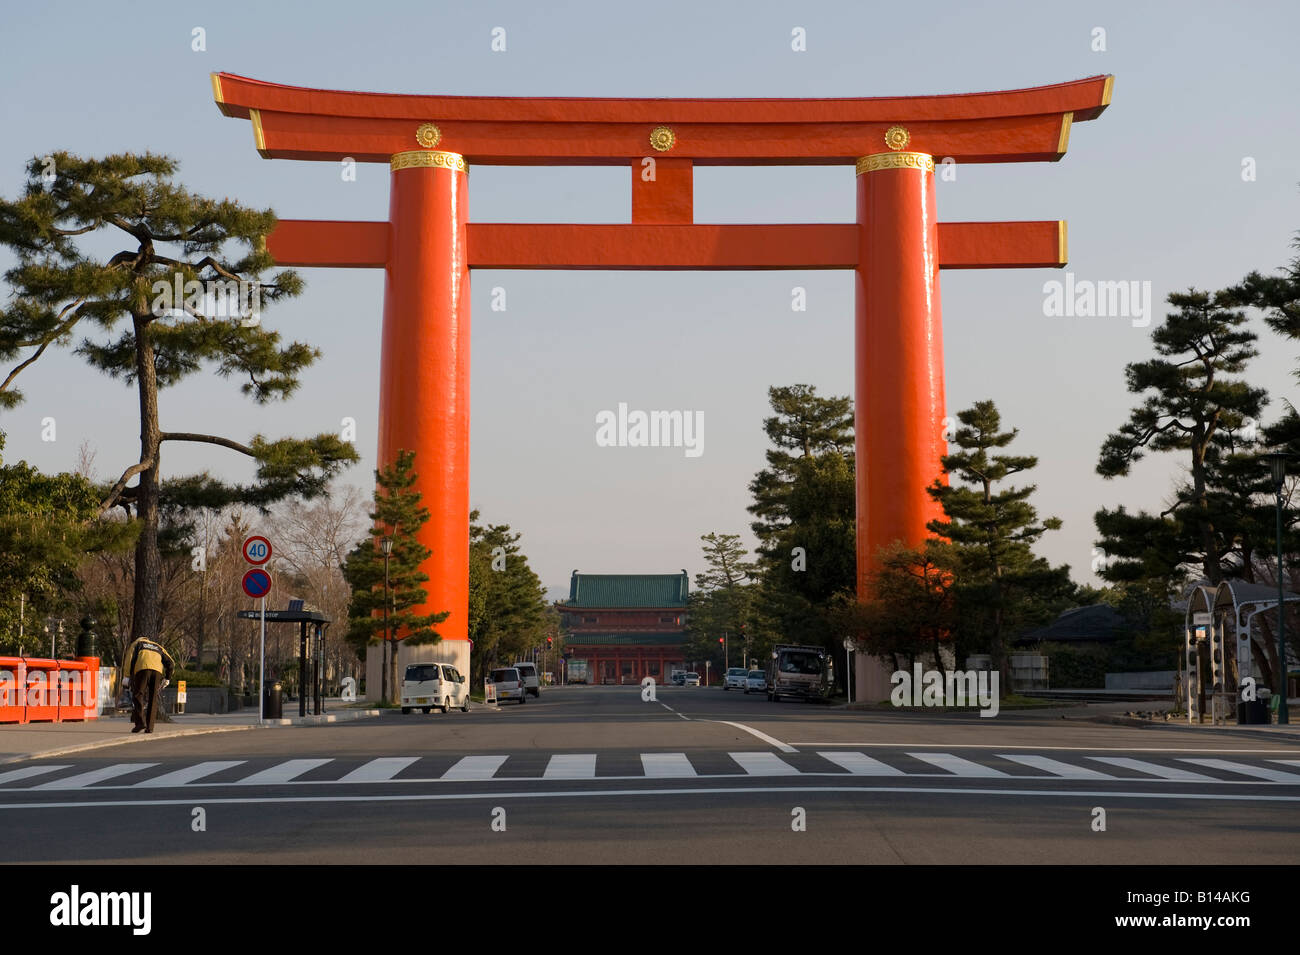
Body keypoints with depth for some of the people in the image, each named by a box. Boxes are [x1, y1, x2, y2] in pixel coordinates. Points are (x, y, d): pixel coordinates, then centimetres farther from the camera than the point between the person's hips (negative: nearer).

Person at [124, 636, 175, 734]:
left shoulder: (137, 643, 29)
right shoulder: (158, 647, 37)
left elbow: (130, 657, 8)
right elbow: (171, 662, 22)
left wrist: (128, 675, 6)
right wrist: (168, 678, 19)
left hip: (143, 669, -3)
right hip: (157, 671, 3)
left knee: (138, 696, 0)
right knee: (153, 700, 7)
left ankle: (140, 722, -16)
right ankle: (149, 727, 2)